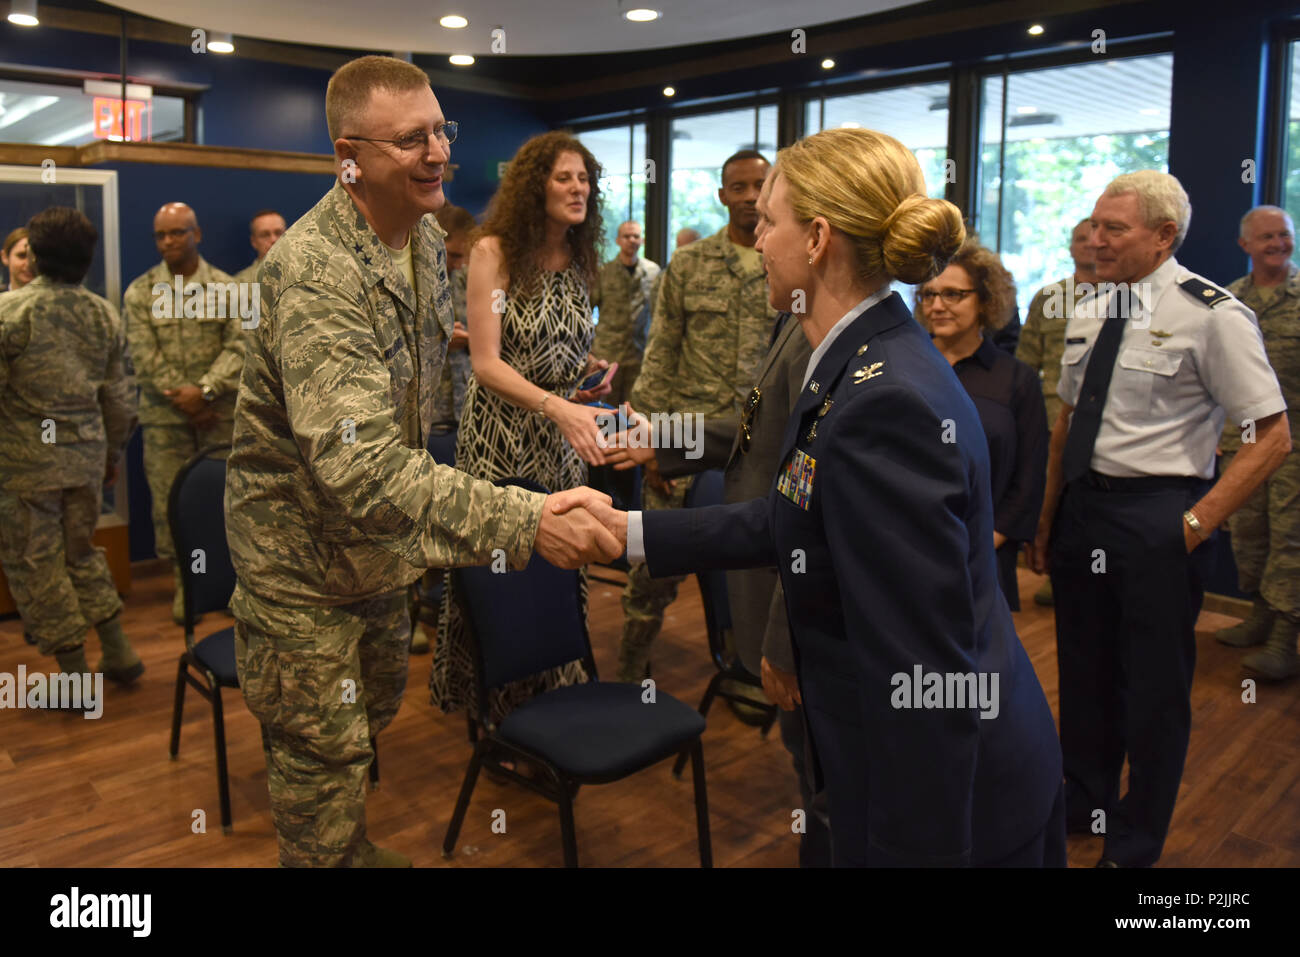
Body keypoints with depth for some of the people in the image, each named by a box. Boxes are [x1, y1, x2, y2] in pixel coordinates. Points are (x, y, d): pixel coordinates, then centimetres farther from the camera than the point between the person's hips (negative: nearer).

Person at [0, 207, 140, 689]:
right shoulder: (104, 314, 3)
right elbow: (118, 397, 8)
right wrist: (112, 452, 20)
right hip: (87, 454, 5)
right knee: (82, 550, 20)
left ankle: (75, 672, 13)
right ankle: (118, 652, 20)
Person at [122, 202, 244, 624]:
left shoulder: (226, 287, 3)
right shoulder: (139, 293, 4)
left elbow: (238, 348, -6)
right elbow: (145, 358, -4)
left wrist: (205, 390, -17)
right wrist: (181, 399, -11)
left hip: (220, 413, 0)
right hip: (165, 416, 1)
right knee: (169, 500, 3)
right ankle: (184, 582, 16)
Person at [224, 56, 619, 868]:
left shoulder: (429, 239, -1)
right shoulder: (315, 270, -31)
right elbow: (360, 465, -43)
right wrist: (525, 523, -50)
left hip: (380, 536, 9)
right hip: (303, 549, -8)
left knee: (378, 704, 25)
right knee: (325, 751, 5)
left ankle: (352, 845, 48)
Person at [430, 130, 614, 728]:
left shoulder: (579, 263, 9)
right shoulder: (495, 252, -8)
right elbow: (487, 364, -16)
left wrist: (591, 369, -2)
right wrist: (558, 406, -29)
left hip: (563, 443, 5)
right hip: (500, 441, -5)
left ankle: (548, 708, 25)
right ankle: (497, 720, 20)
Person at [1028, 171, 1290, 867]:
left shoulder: (1212, 314, -12)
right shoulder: (1089, 313, 8)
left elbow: (1273, 437, -12)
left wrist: (1197, 523, -16)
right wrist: (1046, 520, 13)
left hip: (1157, 515, -6)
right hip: (1080, 503, 6)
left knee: (1153, 686, 8)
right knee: (1084, 672, 19)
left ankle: (1134, 846, 29)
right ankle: (1082, 806, 42)